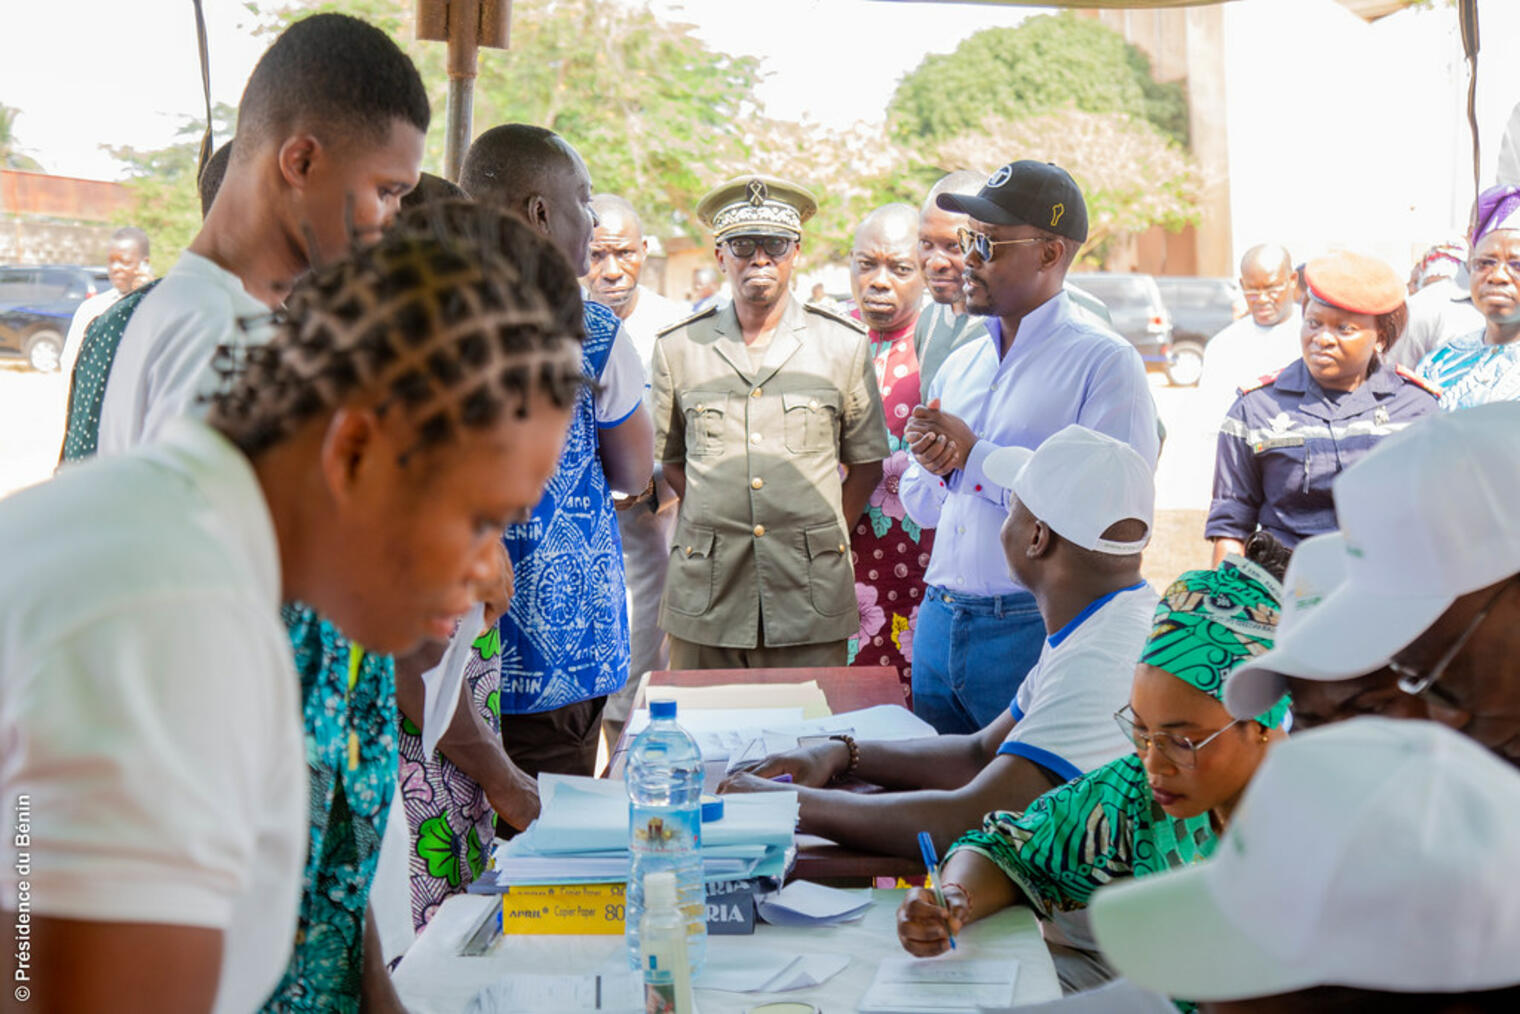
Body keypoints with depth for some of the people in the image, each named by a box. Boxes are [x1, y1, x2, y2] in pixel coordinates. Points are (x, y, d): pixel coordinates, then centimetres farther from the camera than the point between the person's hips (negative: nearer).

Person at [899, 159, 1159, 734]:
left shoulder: (1104, 362, -7)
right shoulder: (958, 366, 15)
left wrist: (975, 456, -15)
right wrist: (934, 466, -5)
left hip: (1036, 629, -6)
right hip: (939, 622, 7)